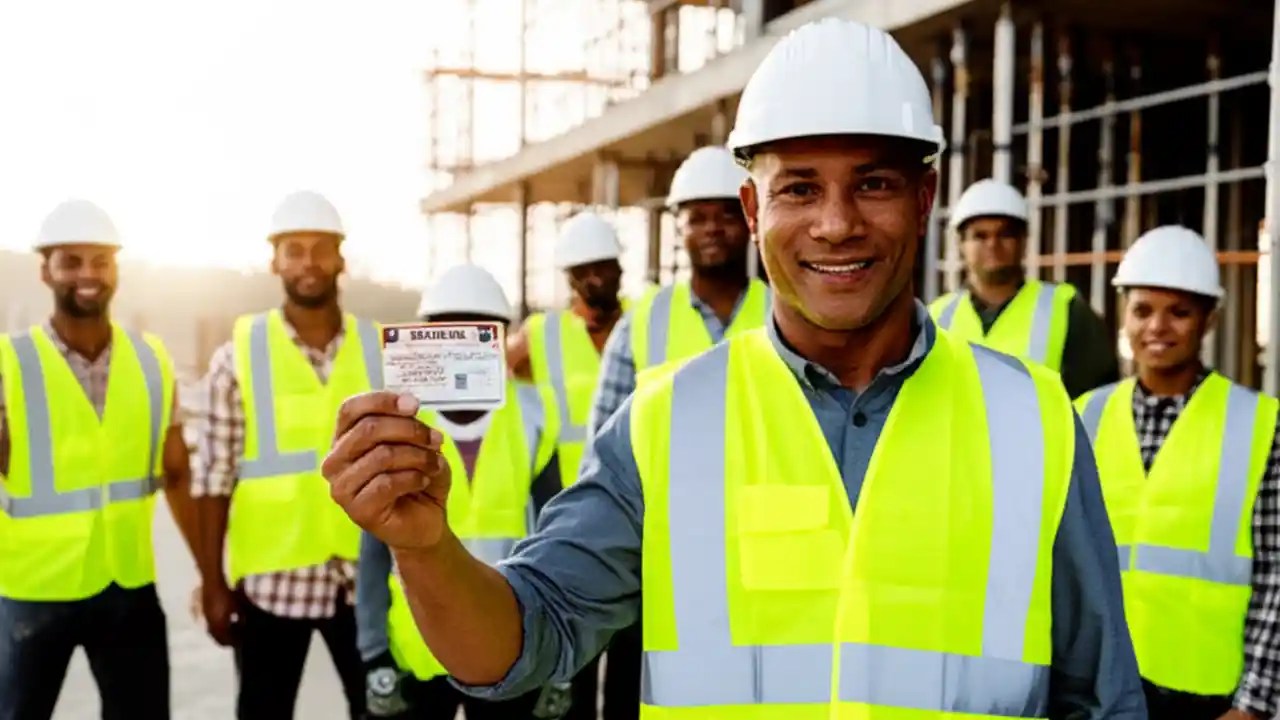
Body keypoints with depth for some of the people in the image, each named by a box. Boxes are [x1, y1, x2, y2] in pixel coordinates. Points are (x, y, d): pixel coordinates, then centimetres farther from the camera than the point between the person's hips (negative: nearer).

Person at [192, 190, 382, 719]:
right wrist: (213, 582, -4)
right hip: (271, 578, -1)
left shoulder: (381, 351, 2)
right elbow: (216, 476, -3)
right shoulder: (238, 355, -4)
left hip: (366, 575, 2)